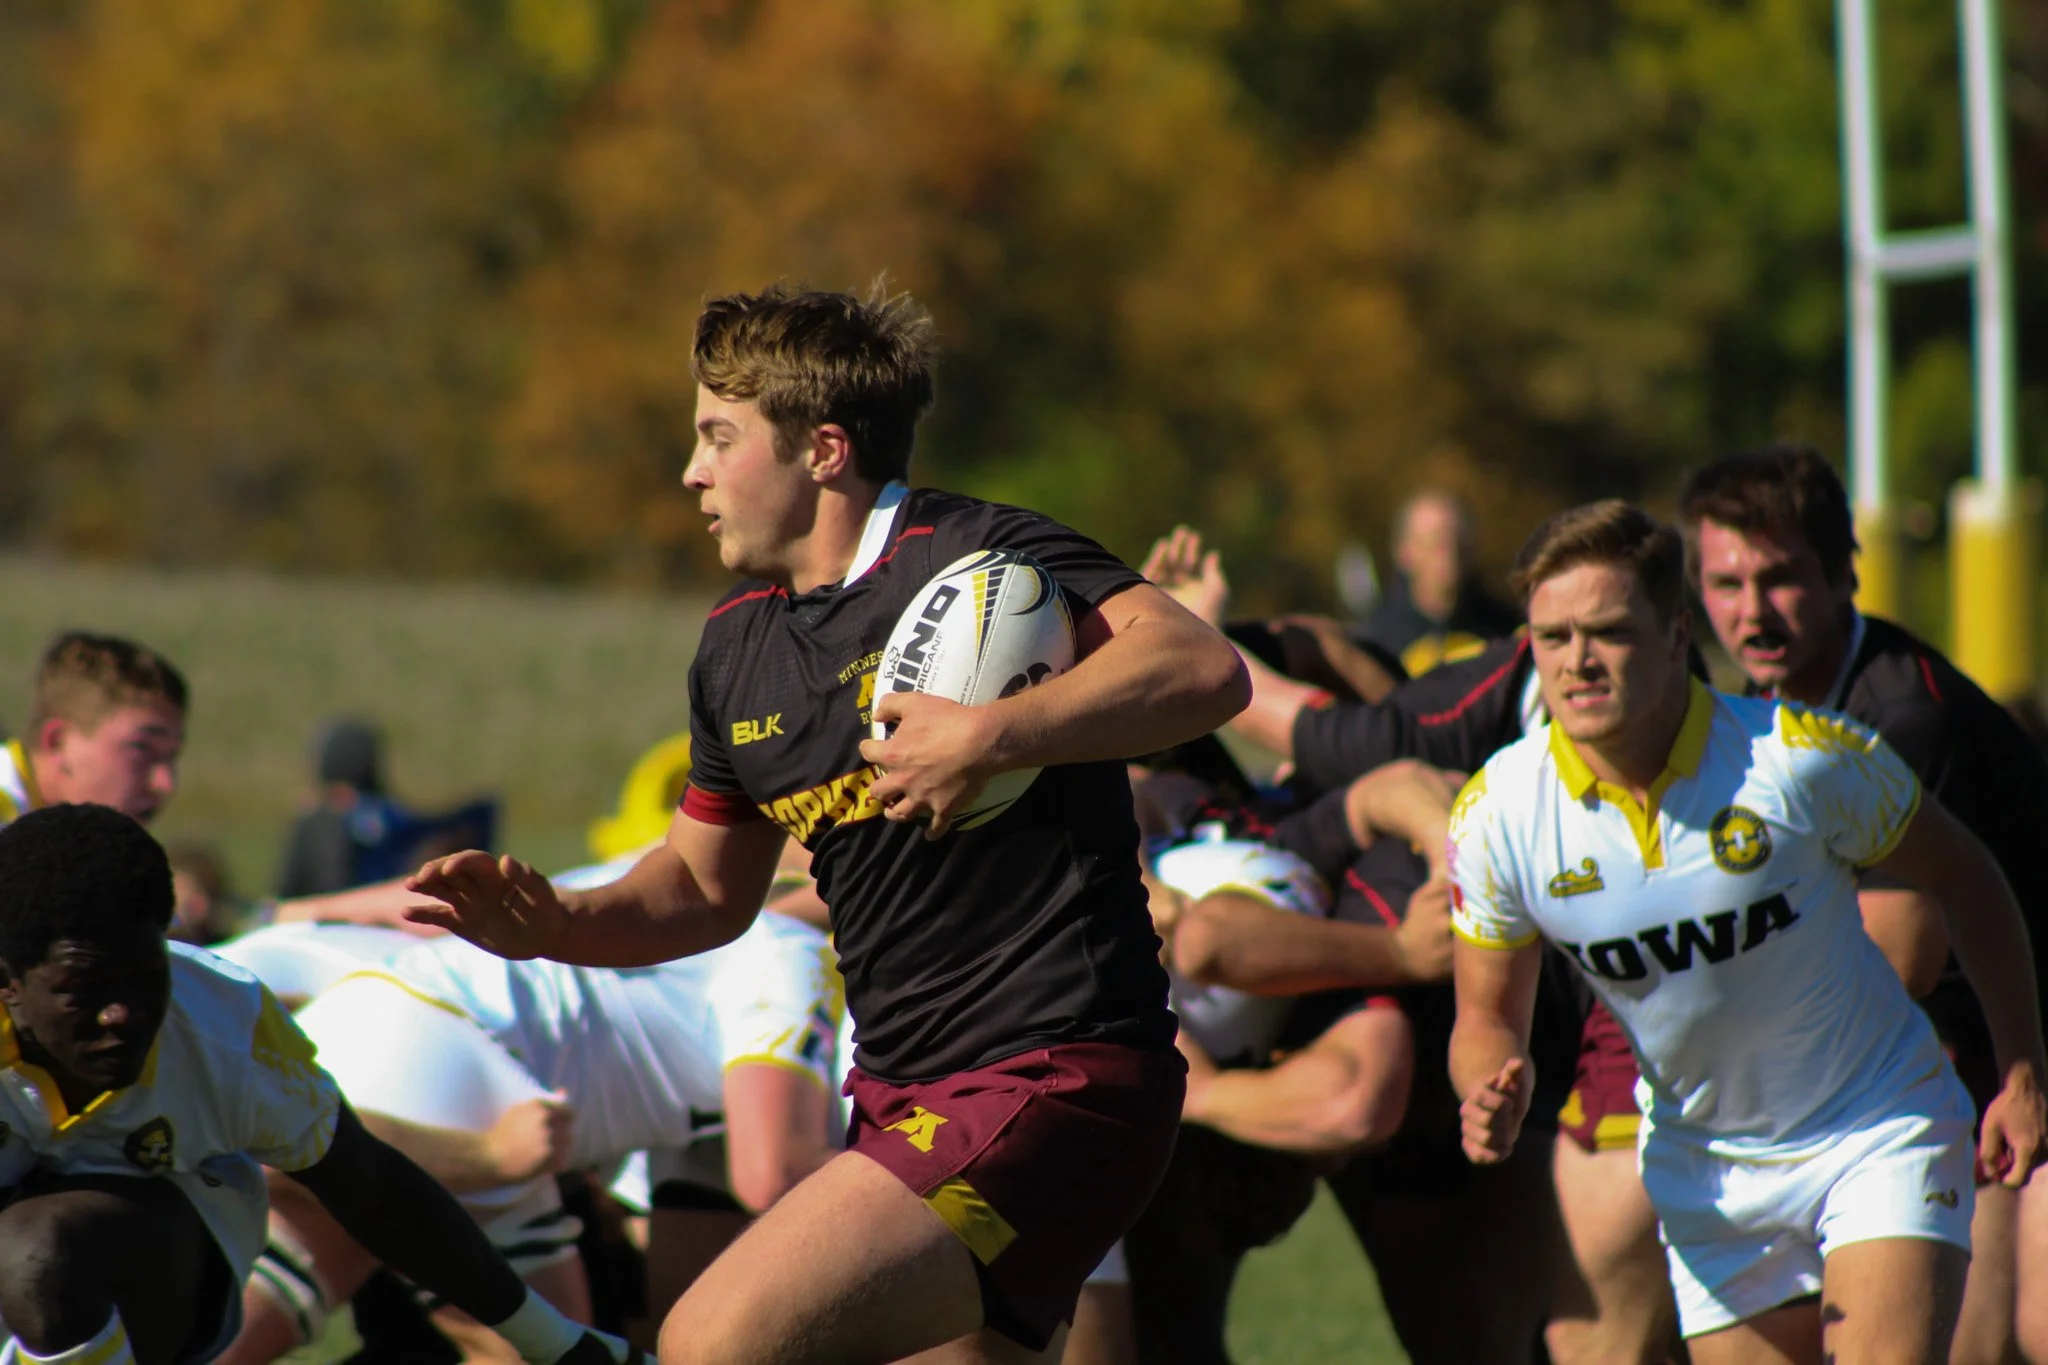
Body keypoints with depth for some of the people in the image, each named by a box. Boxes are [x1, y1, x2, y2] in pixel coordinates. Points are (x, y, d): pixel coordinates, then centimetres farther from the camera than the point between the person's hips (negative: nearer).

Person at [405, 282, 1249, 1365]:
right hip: (905, 1101, 9)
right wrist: (559, 927, 6)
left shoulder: (973, 556, -11)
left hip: (1053, 1080, -9)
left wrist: (990, 736, -32)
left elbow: (1205, 669, -24)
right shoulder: (739, 646, 15)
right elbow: (709, 884, 25)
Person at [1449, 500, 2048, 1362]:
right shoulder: (1496, 813, -13)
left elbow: (1966, 880, -3)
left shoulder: (1806, 757, -20)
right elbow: (1487, 1014, 1)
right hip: (1705, 1172, 3)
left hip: (1877, 1133, -3)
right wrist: (1495, 1099, -22)